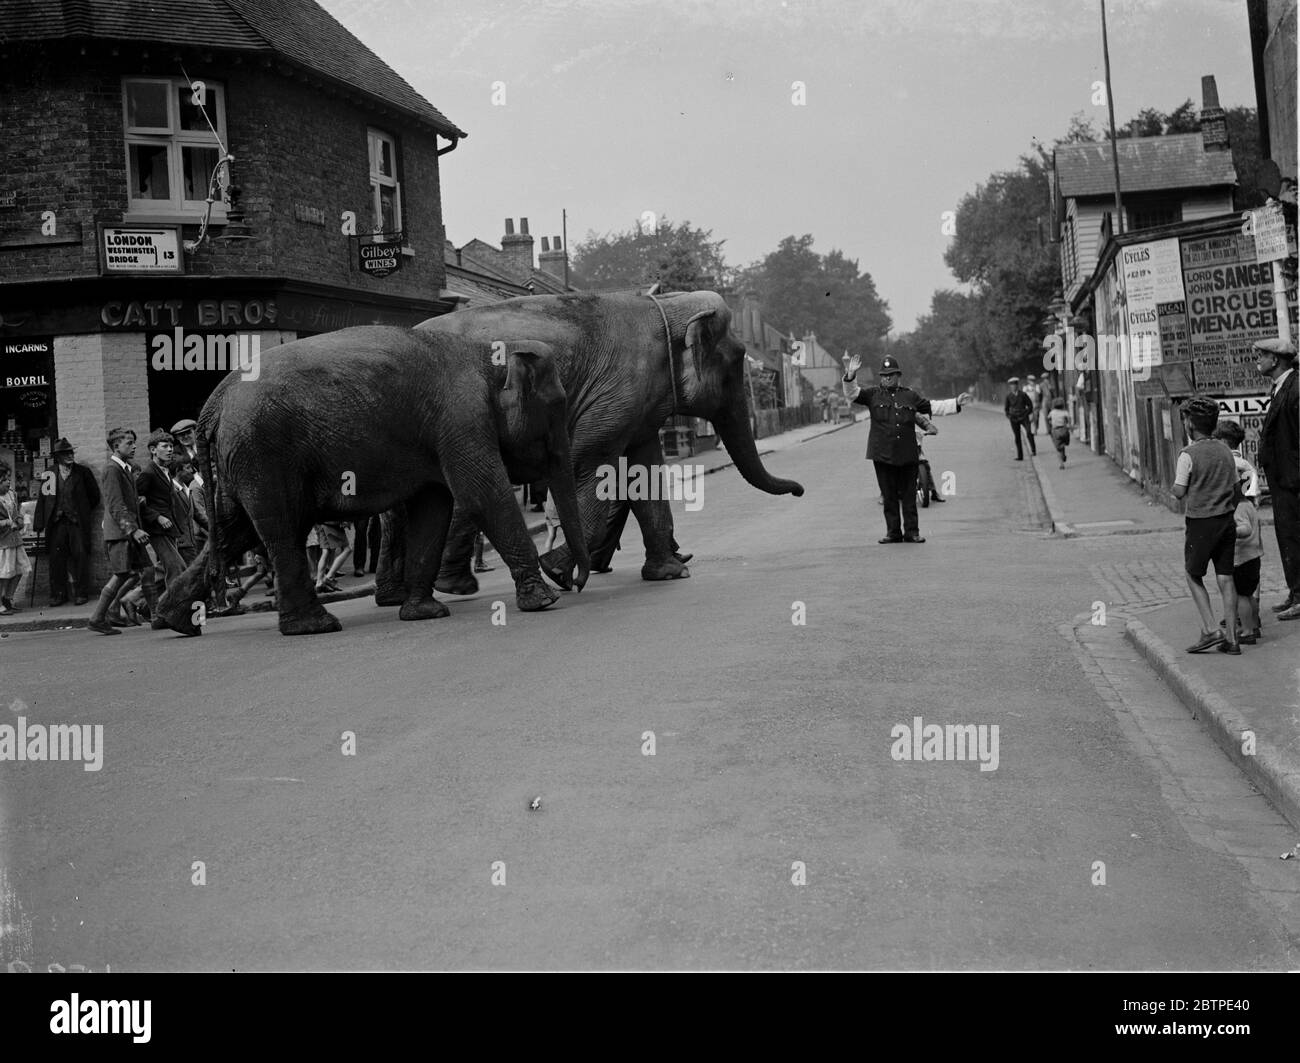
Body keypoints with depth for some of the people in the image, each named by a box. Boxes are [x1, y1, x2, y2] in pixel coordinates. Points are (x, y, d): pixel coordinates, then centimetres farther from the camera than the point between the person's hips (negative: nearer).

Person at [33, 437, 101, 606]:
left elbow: (94, 495, 11)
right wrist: (39, 523, -2)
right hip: (56, 522, 1)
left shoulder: (83, 472, 5)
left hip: (77, 522, -1)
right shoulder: (49, 474, 8)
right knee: (56, 558, 1)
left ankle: (81, 593, 4)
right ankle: (58, 594, 7)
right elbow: (42, 499, 5)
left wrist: (83, 512, 10)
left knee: (80, 556, -3)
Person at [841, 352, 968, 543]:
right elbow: (852, 394, -5)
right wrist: (851, 375, -22)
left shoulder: (910, 396, 14)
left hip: (907, 455, 1)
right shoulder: (873, 395, 7)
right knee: (889, 496, 4)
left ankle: (911, 531, 12)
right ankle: (893, 532, 11)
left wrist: (955, 403, 17)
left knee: (909, 495, 5)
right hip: (883, 455, -1)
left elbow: (932, 407, 21)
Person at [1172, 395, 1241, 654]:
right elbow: (1235, 487, 10)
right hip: (1227, 519, 5)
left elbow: (1179, 492, -11)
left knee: (1194, 576, 10)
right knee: (1225, 578, 7)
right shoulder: (1225, 450, 6)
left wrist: (1175, 478, 7)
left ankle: (1210, 630, -2)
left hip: (1200, 522, -5)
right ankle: (1231, 639, 8)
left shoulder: (1188, 454, -13)